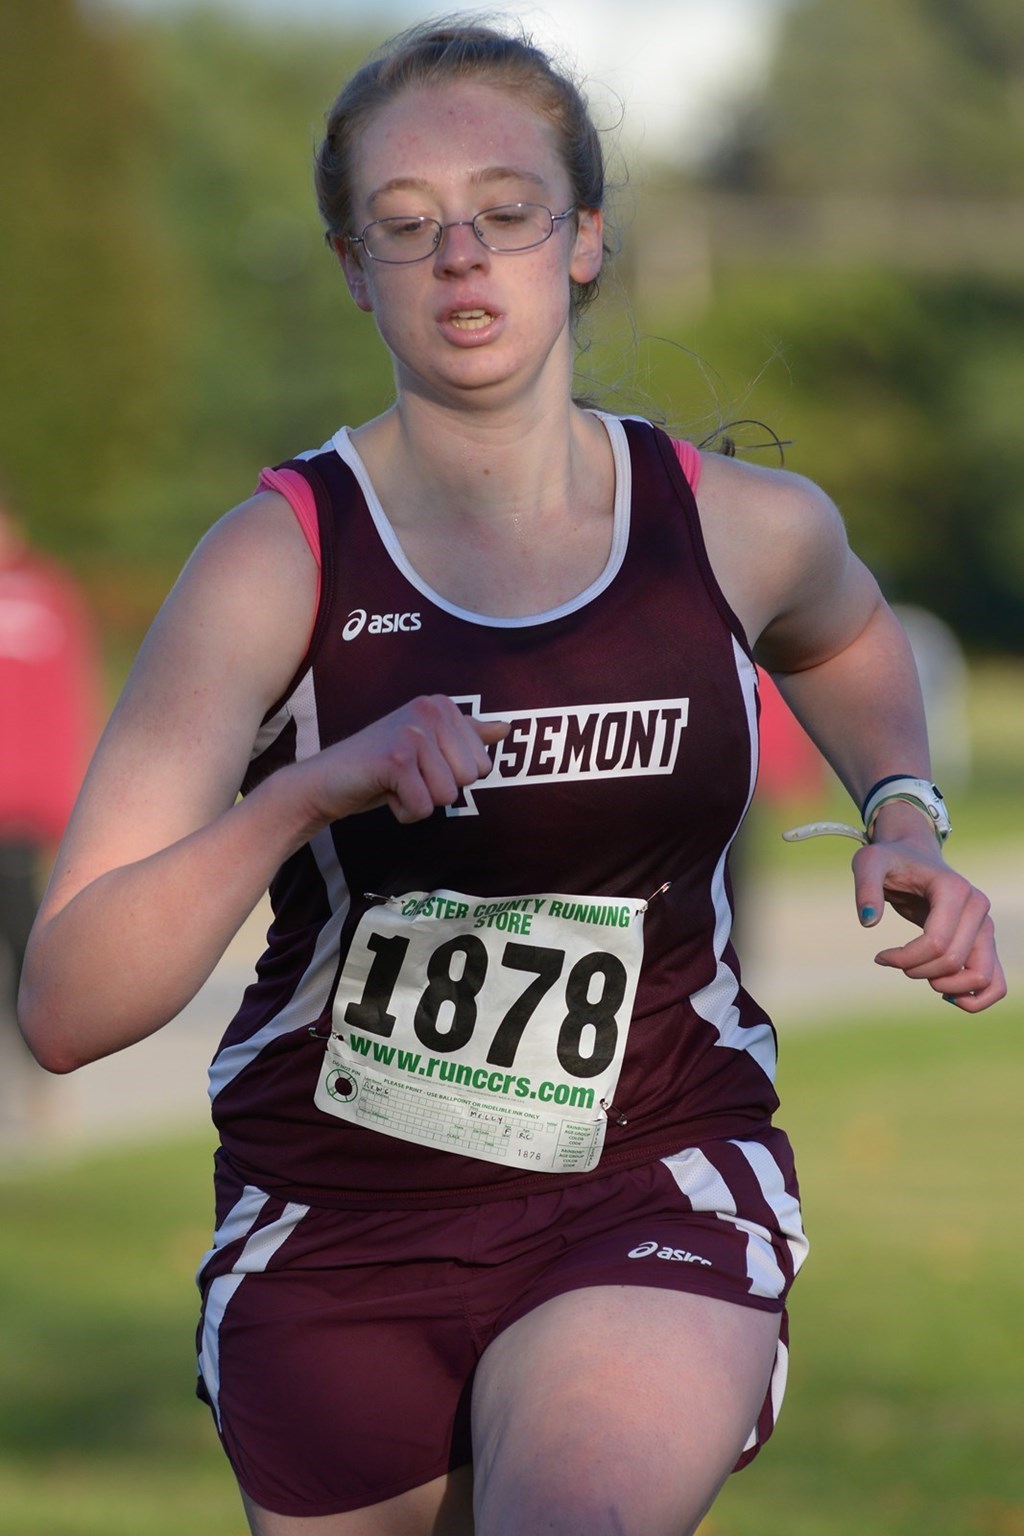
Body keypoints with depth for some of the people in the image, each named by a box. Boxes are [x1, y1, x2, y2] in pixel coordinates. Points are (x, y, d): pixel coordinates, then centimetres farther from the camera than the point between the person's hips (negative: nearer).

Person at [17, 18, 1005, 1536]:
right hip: (340, 1203, 0)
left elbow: (847, 634, 28)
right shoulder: (280, 559, -10)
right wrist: (311, 791, -32)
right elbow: (67, 1009, -19)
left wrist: (905, 819, 9)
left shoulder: (746, 528, -1)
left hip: (658, 1191, 0)